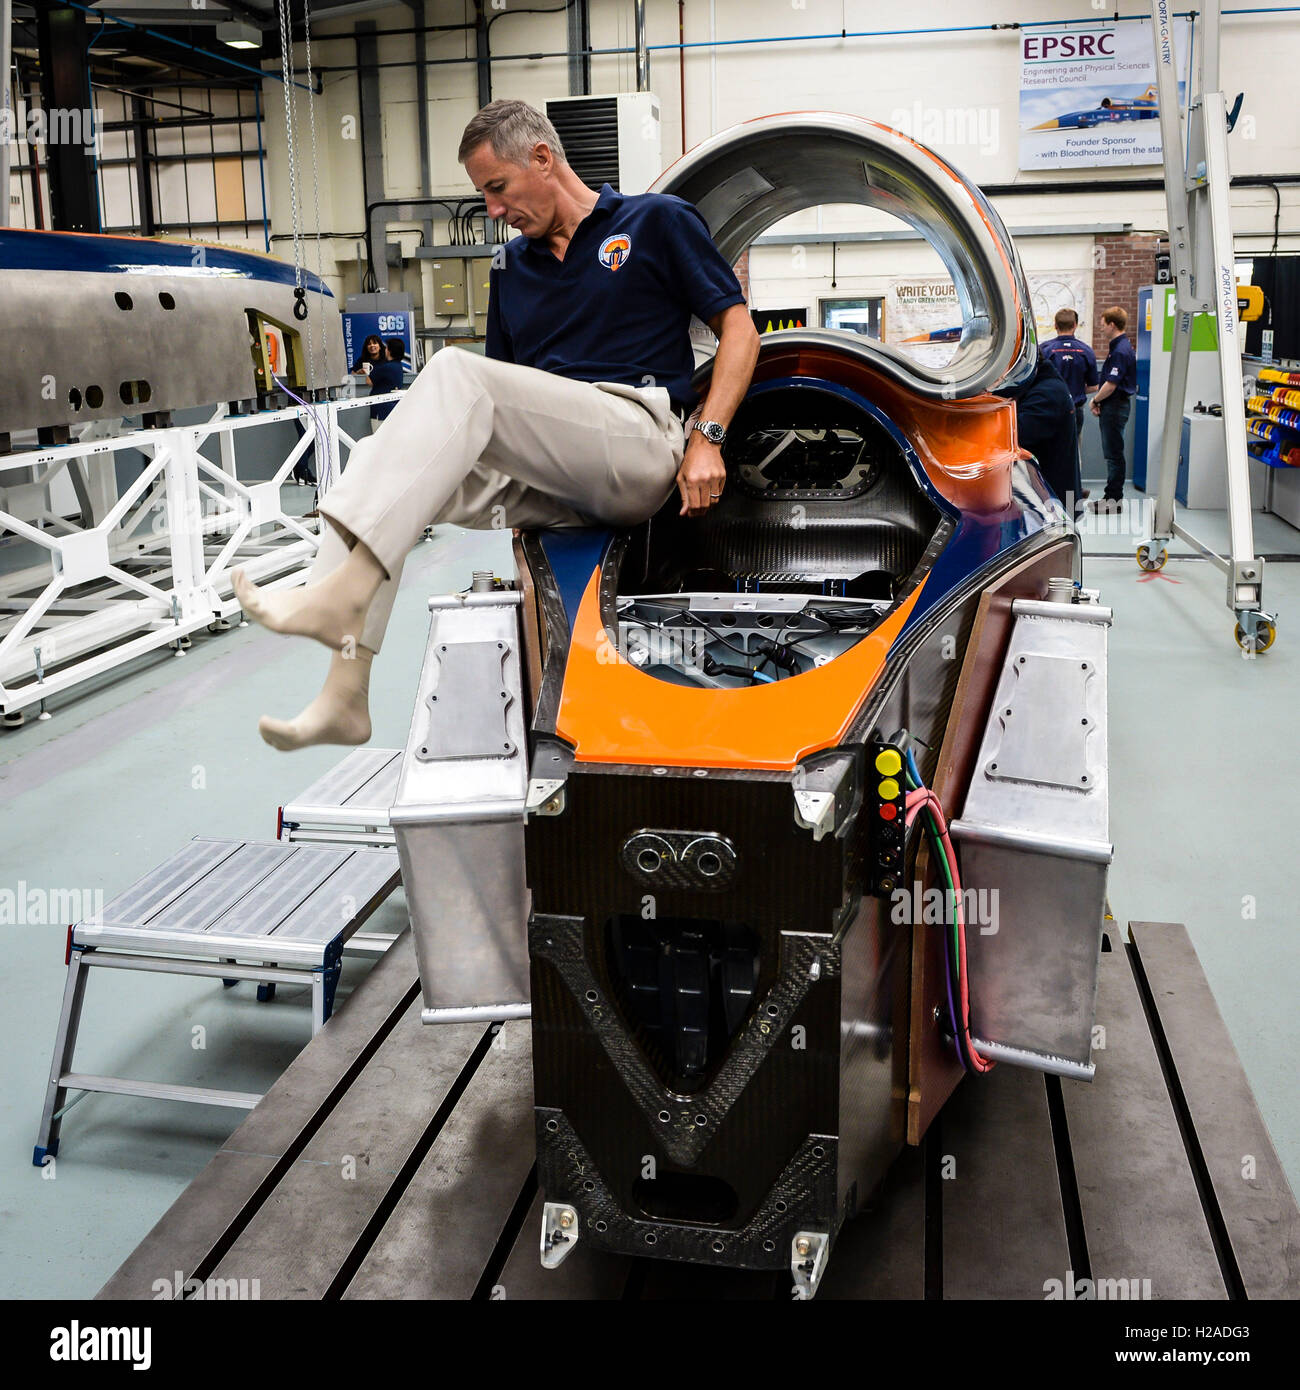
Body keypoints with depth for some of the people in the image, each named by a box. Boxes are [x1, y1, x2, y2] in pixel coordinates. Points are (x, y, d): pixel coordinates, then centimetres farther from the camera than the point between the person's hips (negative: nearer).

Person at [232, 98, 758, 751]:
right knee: (376, 456, -14)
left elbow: (739, 327, 5)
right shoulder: (511, 264, 27)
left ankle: (342, 592, -37)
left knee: (455, 371, -26)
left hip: (641, 445, -6)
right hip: (546, 480, 6)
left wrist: (706, 439, -8)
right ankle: (343, 696, -24)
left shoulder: (657, 221, 11)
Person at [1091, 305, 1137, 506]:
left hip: (1115, 406, -10)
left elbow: (1111, 385, -22)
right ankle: (1112, 496, 20)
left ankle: (1114, 497, -1)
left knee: (1114, 453, -5)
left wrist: (1096, 400, -7)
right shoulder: (1123, 346, 14)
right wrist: (1099, 401, 8)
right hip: (1113, 406, 10)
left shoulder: (1120, 351, -19)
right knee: (1112, 453, 14)